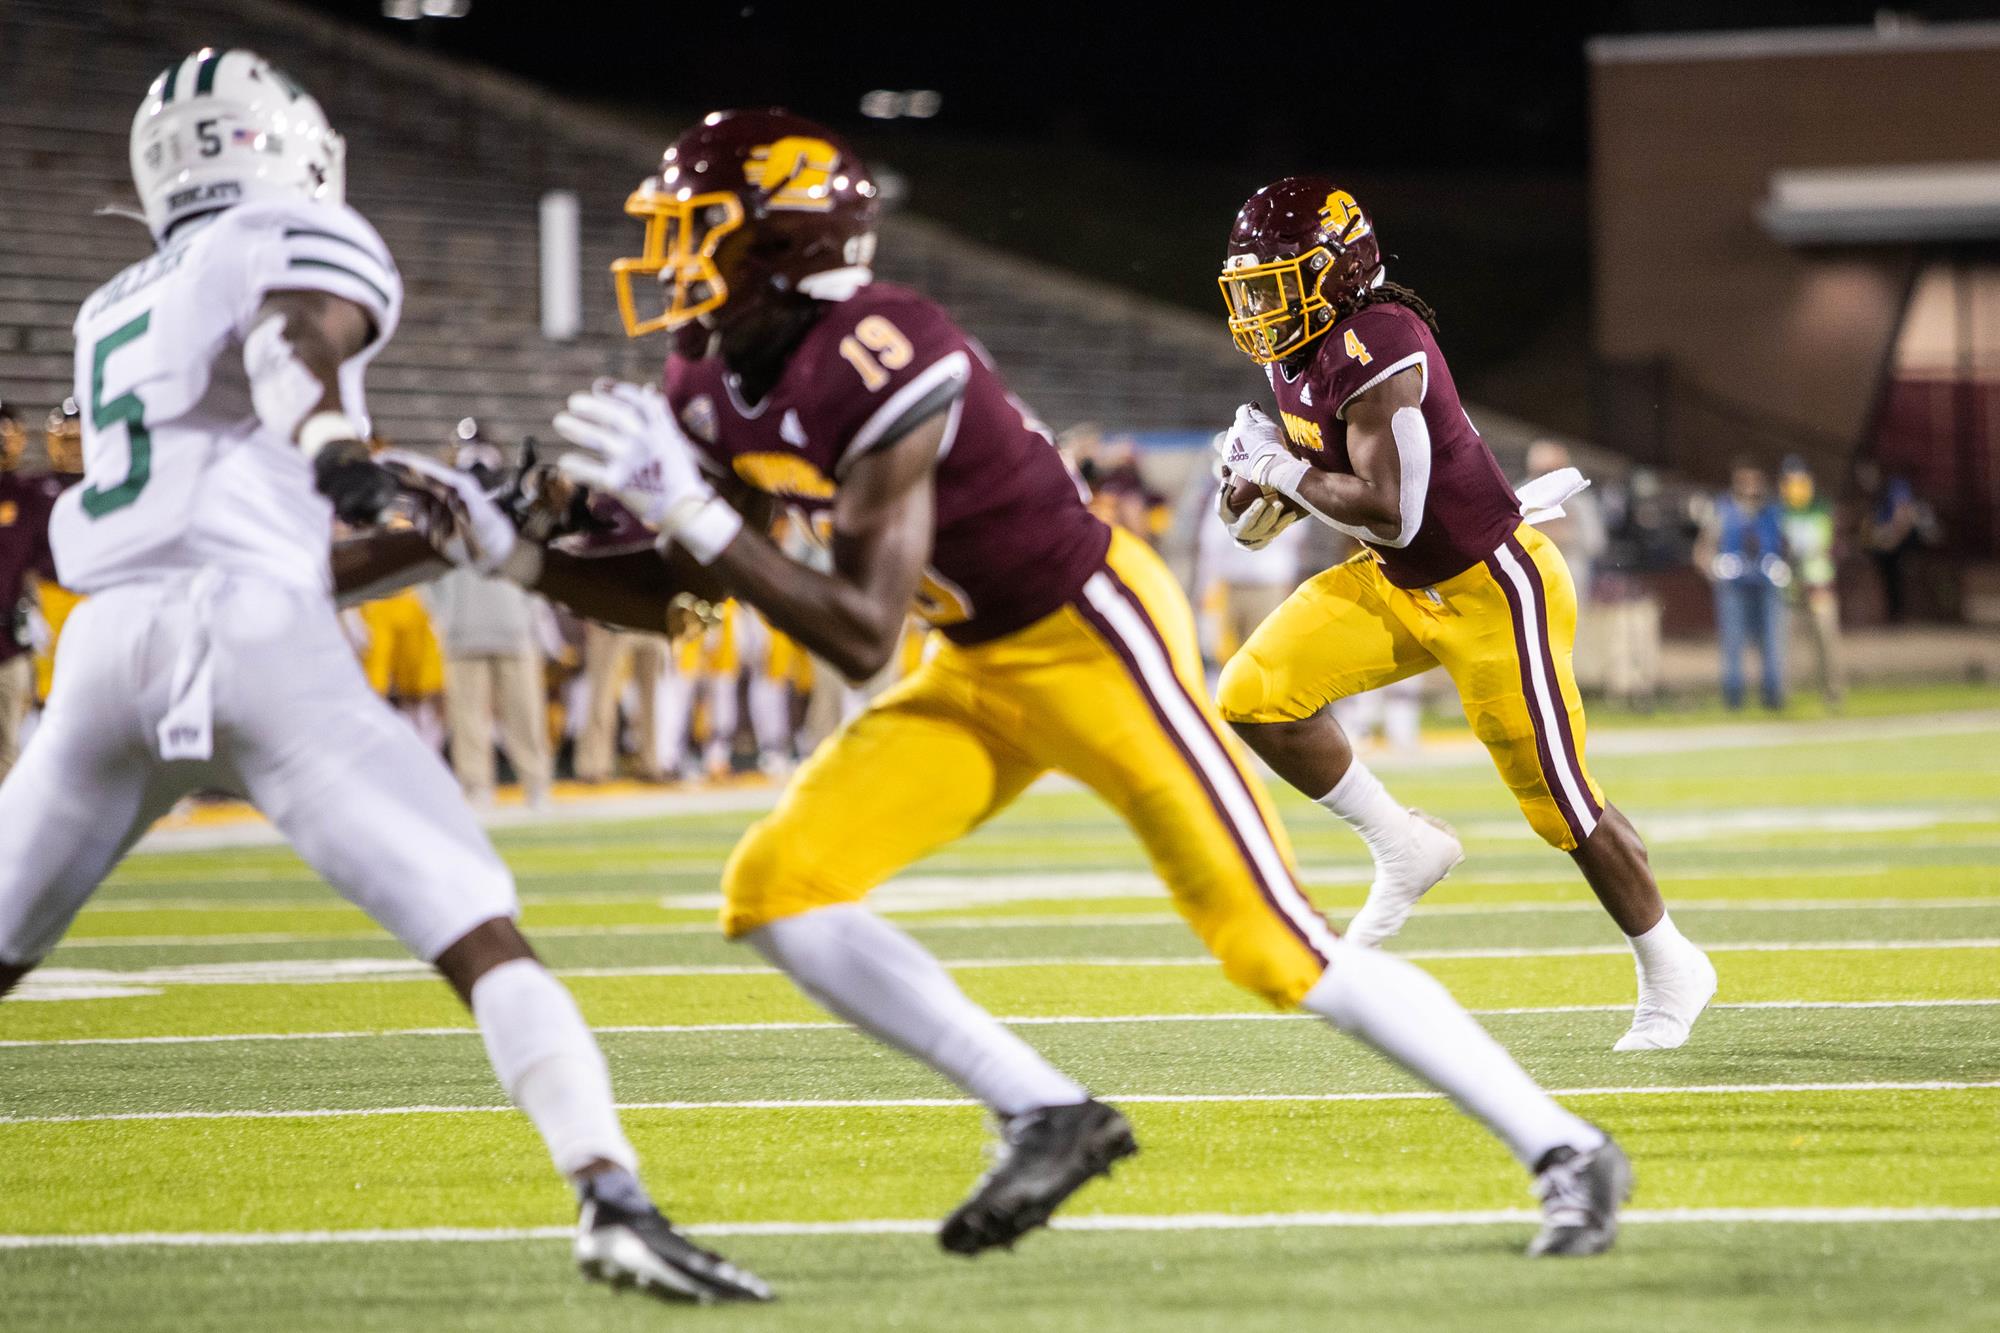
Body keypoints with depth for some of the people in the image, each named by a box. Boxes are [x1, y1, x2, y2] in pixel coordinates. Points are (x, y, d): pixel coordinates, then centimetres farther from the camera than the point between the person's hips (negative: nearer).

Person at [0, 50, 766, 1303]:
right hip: (253, 639, -6)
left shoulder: (116, 313, 31)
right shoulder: (306, 249, 11)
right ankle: (613, 1198, -23)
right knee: (483, 940, -7)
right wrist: (335, 447, -35)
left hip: (111, 637, 6)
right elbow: (294, 330, -16)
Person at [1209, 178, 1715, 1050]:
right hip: (1397, 585, 9)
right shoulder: (1298, 351, 1)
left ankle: (1669, 971, 22)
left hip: (1491, 591, -9)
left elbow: (1392, 511, -31)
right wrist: (1259, 486, -6)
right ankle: (1404, 848, 9)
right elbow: (1326, 476, 16)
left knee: (1562, 805, 0)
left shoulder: (1375, 349, -28)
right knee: (1256, 695, -8)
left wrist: (1282, 468, -19)